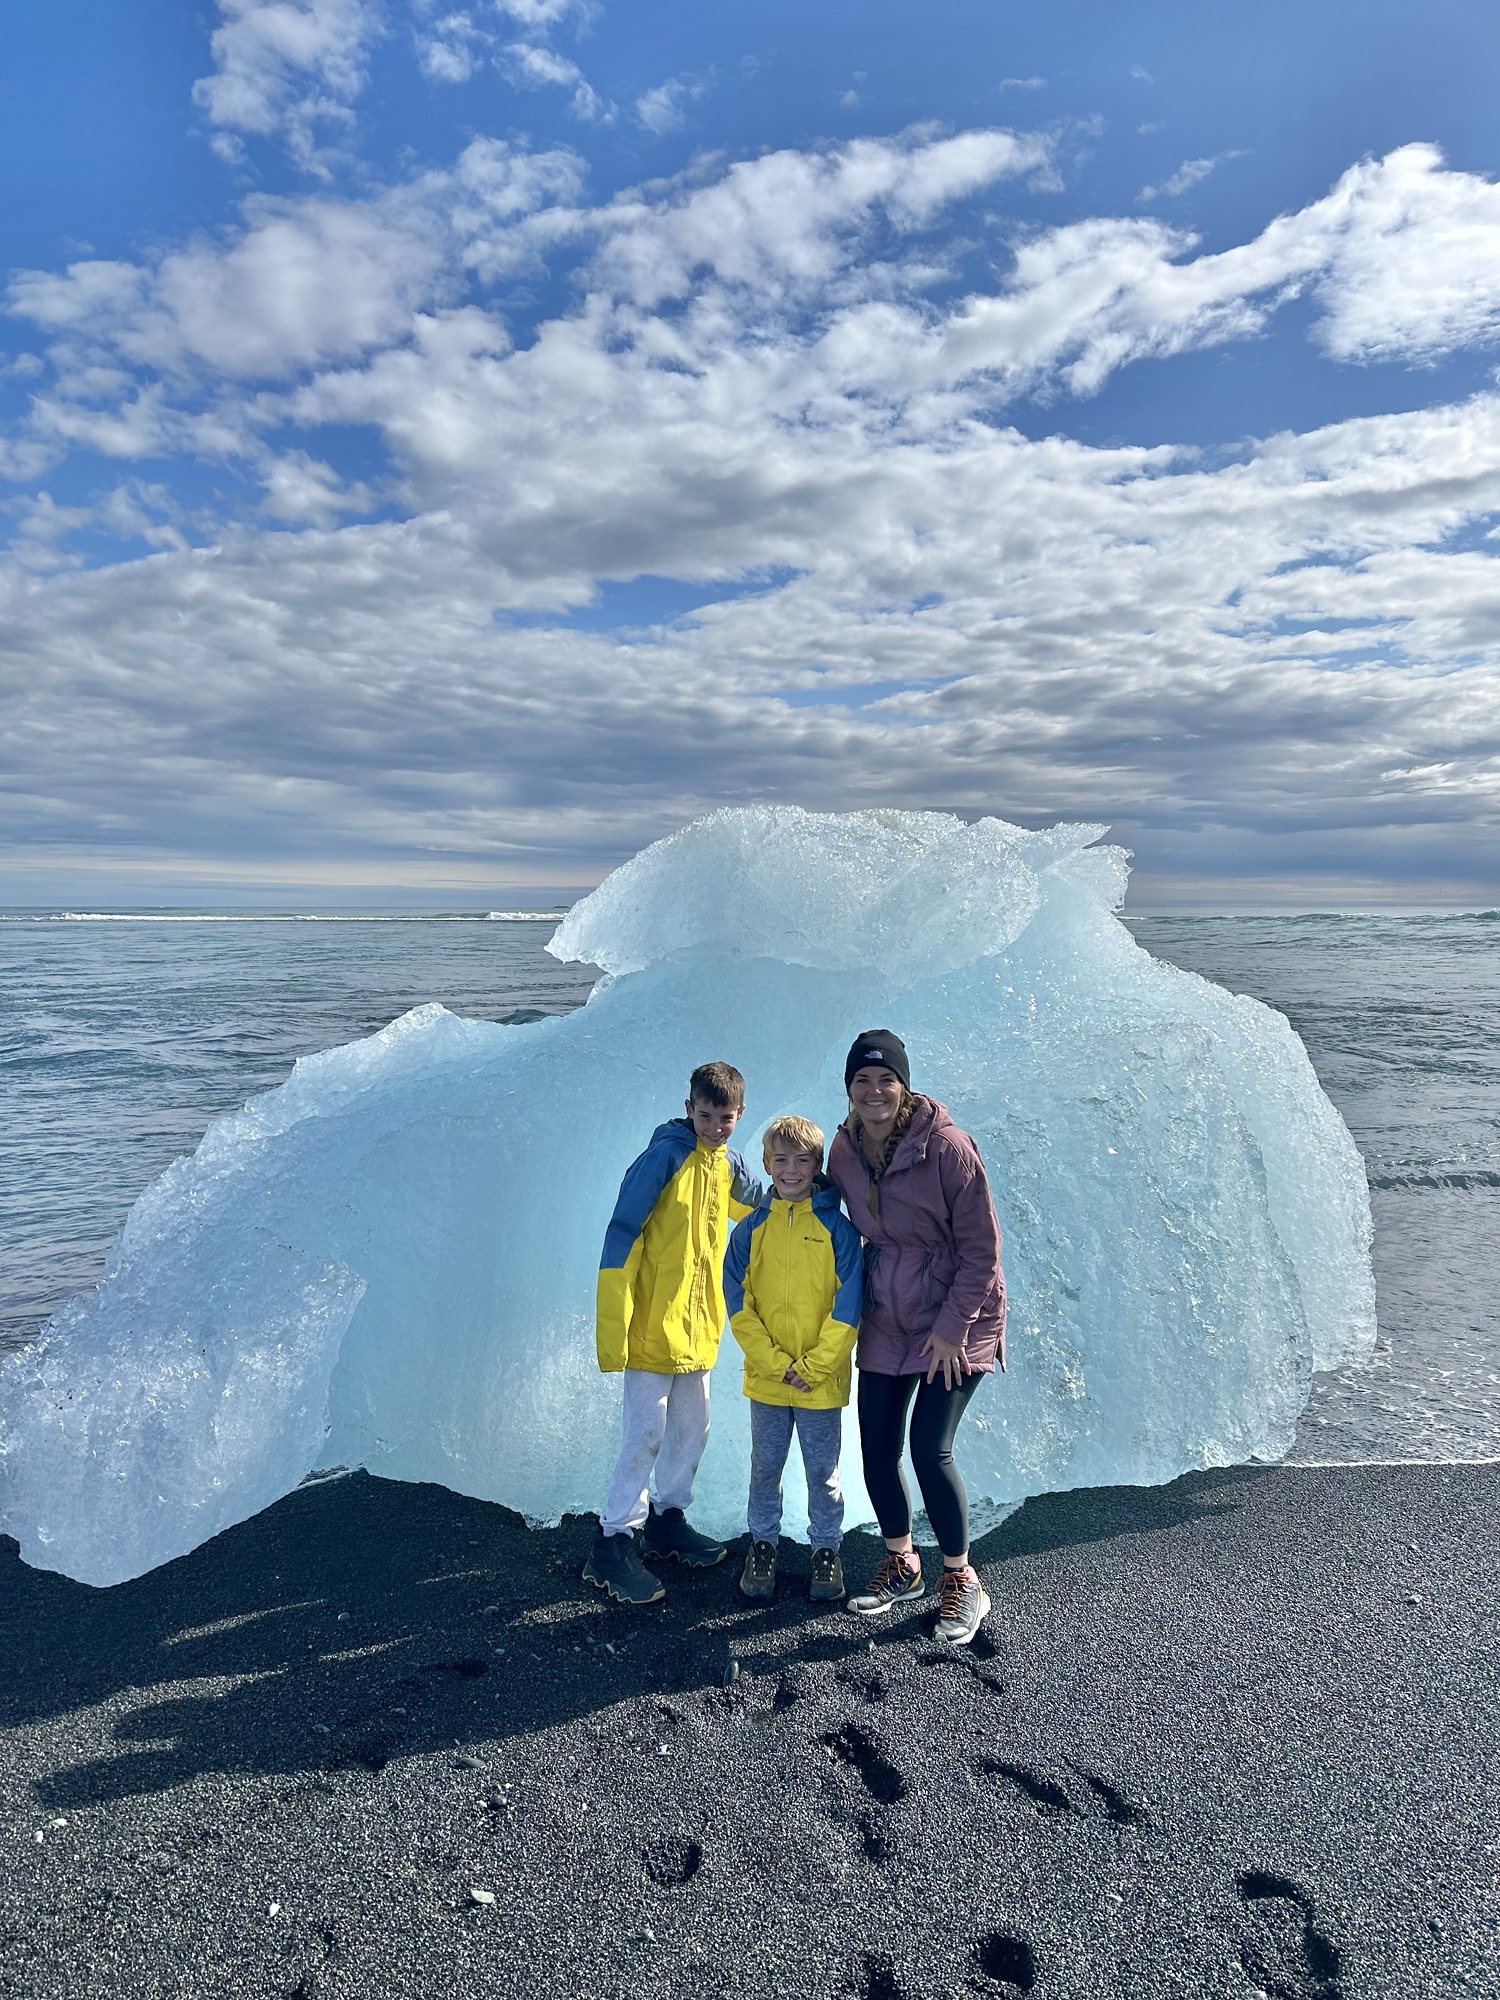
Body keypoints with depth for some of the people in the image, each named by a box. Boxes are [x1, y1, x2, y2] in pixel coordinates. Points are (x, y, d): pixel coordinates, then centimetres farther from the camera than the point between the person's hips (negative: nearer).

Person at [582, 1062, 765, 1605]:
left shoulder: (729, 1165, 7)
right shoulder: (666, 1154, -15)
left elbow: (762, 1209, 28)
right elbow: (622, 1232, -18)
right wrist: (614, 1322, -22)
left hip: (699, 1325, 7)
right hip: (654, 1322, -7)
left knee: (692, 1429, 16)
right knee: (646, 1433, -6)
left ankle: (667, 1519, 34)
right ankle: (613, 1541, 7)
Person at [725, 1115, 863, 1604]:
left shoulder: (837, 1228, -7)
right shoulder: (751, 1229, -1)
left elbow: (848, 1306, -9)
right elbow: (738, 1304, -3)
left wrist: (814, 1366, -13)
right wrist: (775, 1363, -11)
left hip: (822, 1380, -2)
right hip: (765, 1378, 2)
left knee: (823, 1472, 12)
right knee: (765, 1468, 15)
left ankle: (826, 1550, 30)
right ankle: (762, 1545, 33)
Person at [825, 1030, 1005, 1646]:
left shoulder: (946, 1145, -20)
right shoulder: (844, 1149, -4)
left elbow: (982, 1249, -15)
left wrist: (951, 1328, -15)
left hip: (956, 1324, -5)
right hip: (885, 1325, 5)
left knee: (930, 1450, -11)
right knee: (877, 1450, 7)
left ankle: (962, 1582, 12)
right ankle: (901, 1567, 30)